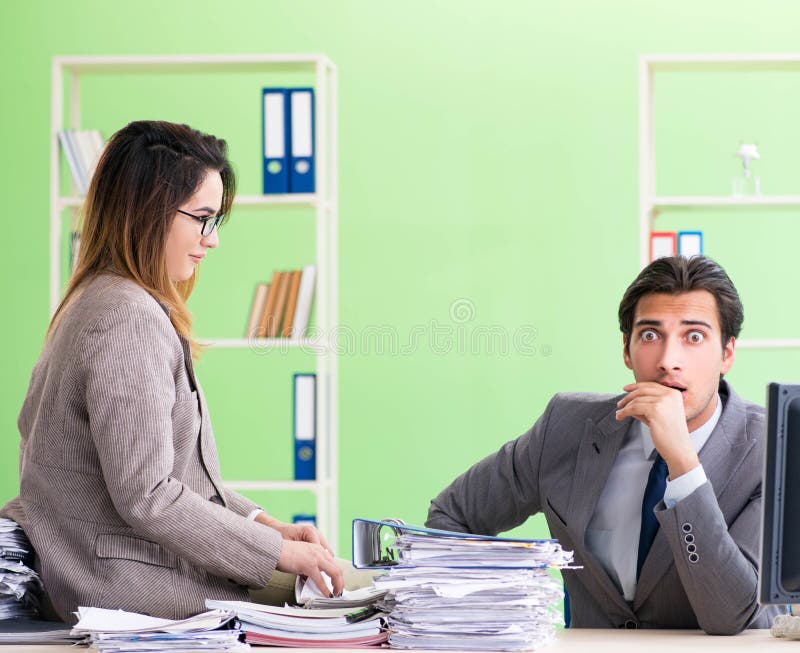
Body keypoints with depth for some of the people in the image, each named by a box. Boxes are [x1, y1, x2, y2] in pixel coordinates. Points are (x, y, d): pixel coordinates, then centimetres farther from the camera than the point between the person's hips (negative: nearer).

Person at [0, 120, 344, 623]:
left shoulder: (100, 301, 14)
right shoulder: (129, 319, -19)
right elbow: (147, 495, -23)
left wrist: (266, 524, 6)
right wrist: (280, 552, -16)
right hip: (129, 585, -10)